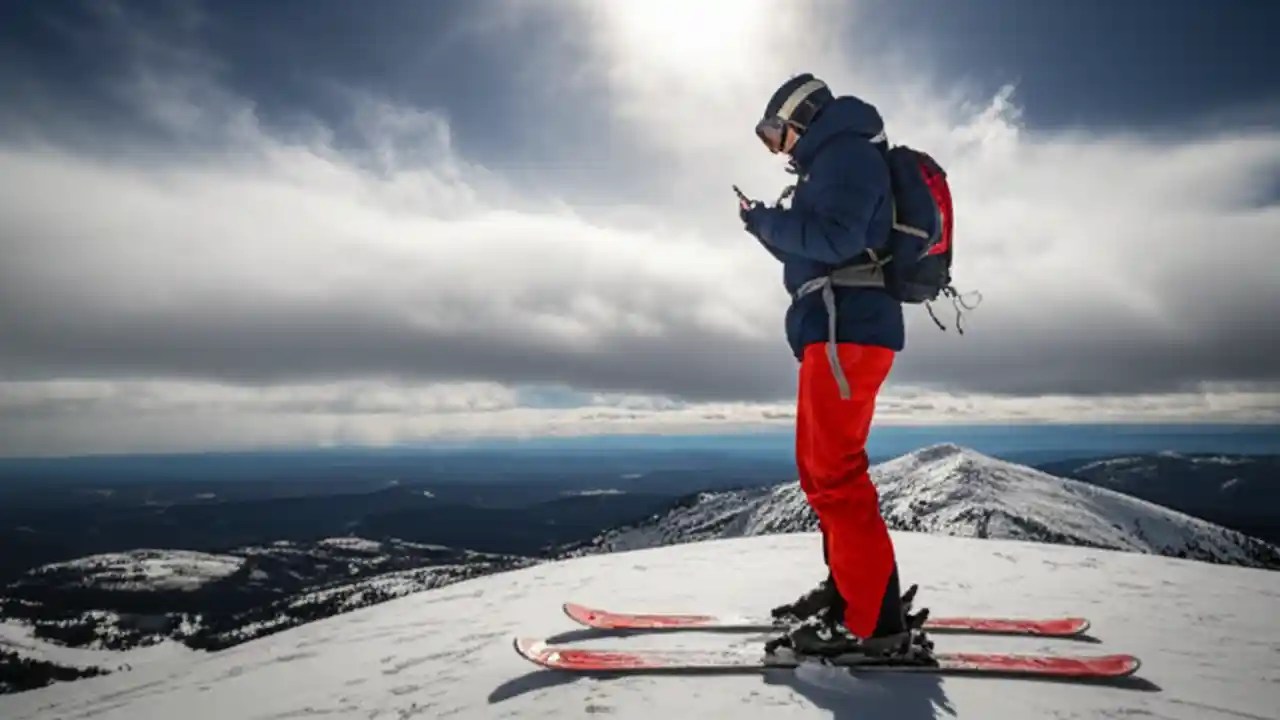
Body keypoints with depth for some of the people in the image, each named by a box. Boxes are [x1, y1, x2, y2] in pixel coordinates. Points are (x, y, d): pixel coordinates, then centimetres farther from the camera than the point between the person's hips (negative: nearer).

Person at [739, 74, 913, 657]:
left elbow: (835, 239, -20)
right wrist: (771, 227, 14)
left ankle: (872, 620, -7)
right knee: (822, 470, 14)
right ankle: (847, 590, 22)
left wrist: (768, 221, -8)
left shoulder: (846, 152, -5)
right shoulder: (833, 164, 26)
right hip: (836, 331, 11)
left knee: (835, 474, -12)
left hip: (847, 331, -11)